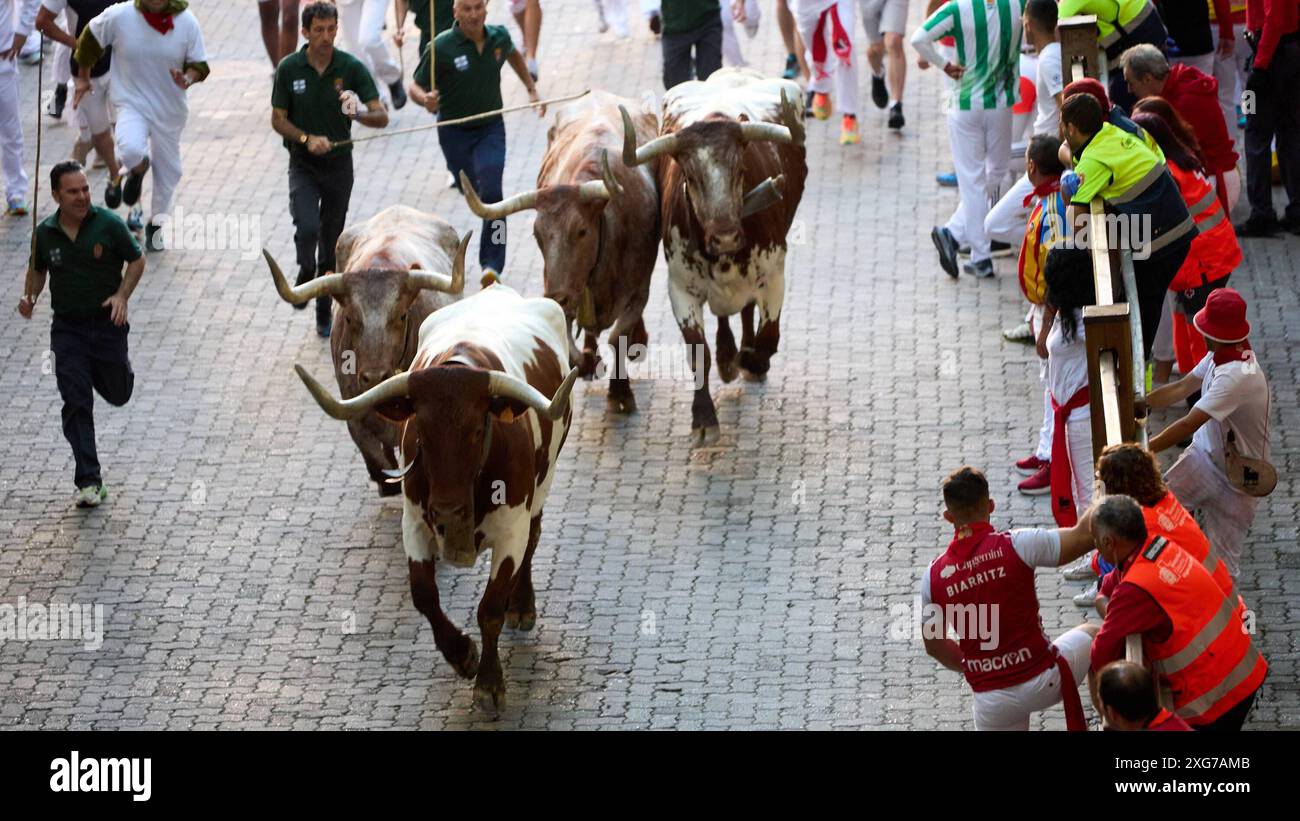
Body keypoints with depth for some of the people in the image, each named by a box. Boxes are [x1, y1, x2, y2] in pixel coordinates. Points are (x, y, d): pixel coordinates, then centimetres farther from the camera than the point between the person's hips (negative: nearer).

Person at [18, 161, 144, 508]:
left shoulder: (108, 224, -10)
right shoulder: (45, 233, -2)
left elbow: (137, 261, 1)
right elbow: (37, 269, 16)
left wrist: (122, 295, -14)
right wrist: (30, 297, -3)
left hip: (108, 322, -1)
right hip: (67, 327, 1)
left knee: (119, 394, 12)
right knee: (77, 404, -6)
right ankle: (89, 482, -5)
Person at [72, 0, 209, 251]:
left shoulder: (186, 21, -12)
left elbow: (200, 64, -3)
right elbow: (90, 39, 4)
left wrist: (188, 78, -26)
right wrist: (83, 77, 13)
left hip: (170, 108, 2)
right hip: (132, 101, -2)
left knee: (168, 170, 14)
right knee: (131, 150, -31)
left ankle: (155, 225, 41)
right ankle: (139, 169, 8)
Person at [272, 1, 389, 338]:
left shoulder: (352, 68, -8)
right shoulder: (289, 68, -7)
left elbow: (382, 117, -10)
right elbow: (278, 119, -2)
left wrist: (360, 113, -32)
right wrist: (307, 139, -19)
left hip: (339, 164, 1)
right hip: (303, 164, -1)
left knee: (331, 241, 7)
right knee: (307, 228, -23)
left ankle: (324, 315, 21)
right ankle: (306, 278, 7)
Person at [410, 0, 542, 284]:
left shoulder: (499, 37, -5)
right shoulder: (442, 47, -16)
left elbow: (513, 55, 21)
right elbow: (415, 86, -11)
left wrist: (532, 89, 22)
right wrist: (425, 99, -33)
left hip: (491, 128, 1)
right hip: (454, 131, -1)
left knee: (491, 193, -18)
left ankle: (492, 264, -18)